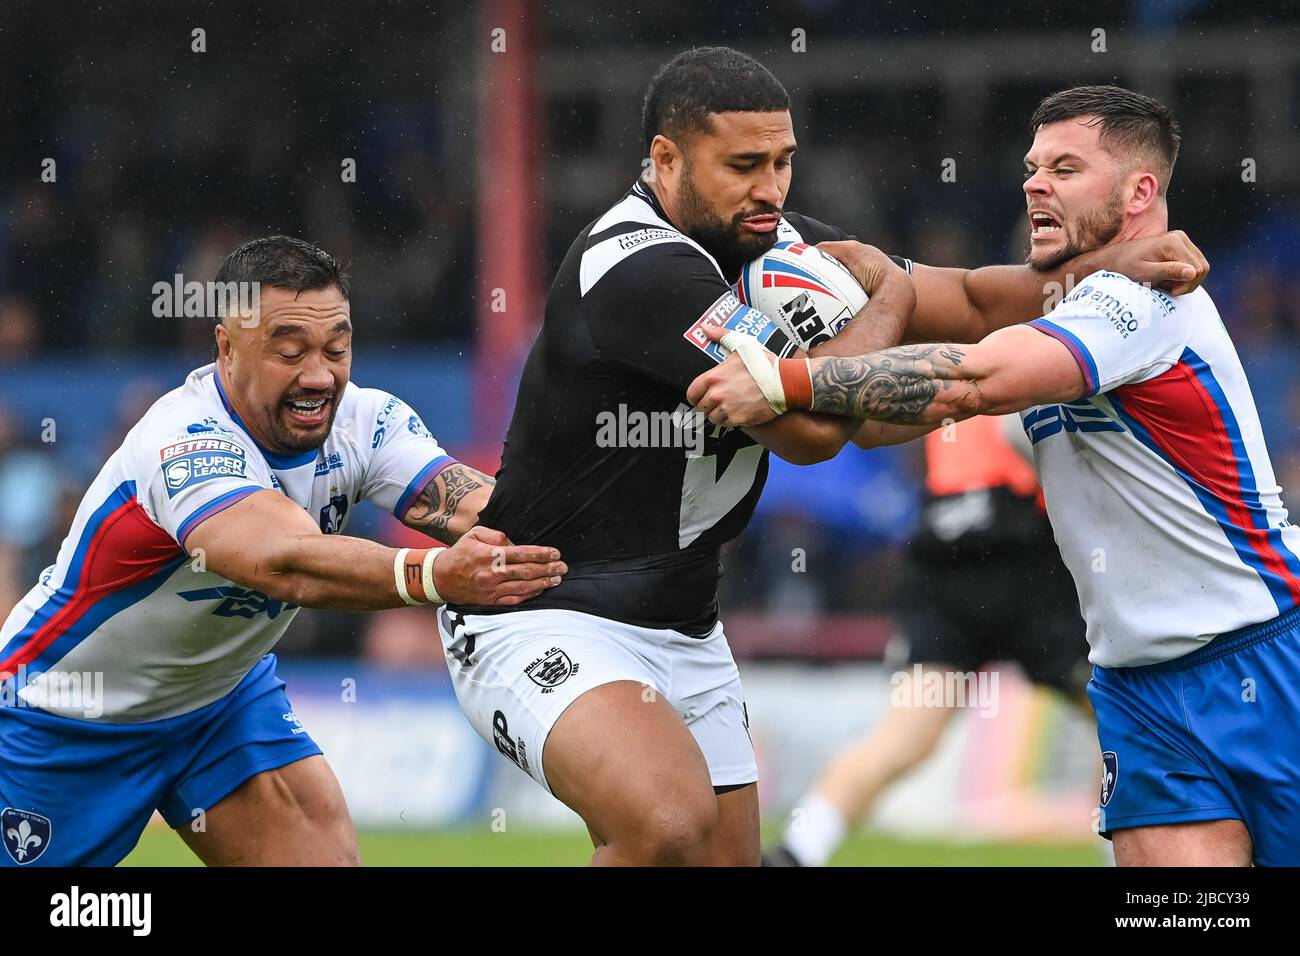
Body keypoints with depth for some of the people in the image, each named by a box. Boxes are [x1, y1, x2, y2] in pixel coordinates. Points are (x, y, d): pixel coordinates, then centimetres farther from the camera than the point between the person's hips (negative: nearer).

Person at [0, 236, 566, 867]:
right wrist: (436, 575, -68)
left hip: (220, 693, 5)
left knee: (324, 850, -14)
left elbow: (467, 504, -31)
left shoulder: (363, 420, -15)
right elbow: (286, 564, -51)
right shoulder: (186, 444, -35)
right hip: (65, 718, -5)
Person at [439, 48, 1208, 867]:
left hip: (683, 633, 9)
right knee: (672, 821, -33)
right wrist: (890, 297, -10)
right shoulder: (640, 268, -24)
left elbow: (972, 303, 12)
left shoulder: (780, 244, 3)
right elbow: (811, 423, -28)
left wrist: (1103, 269, -6)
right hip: (542, 624, -9)